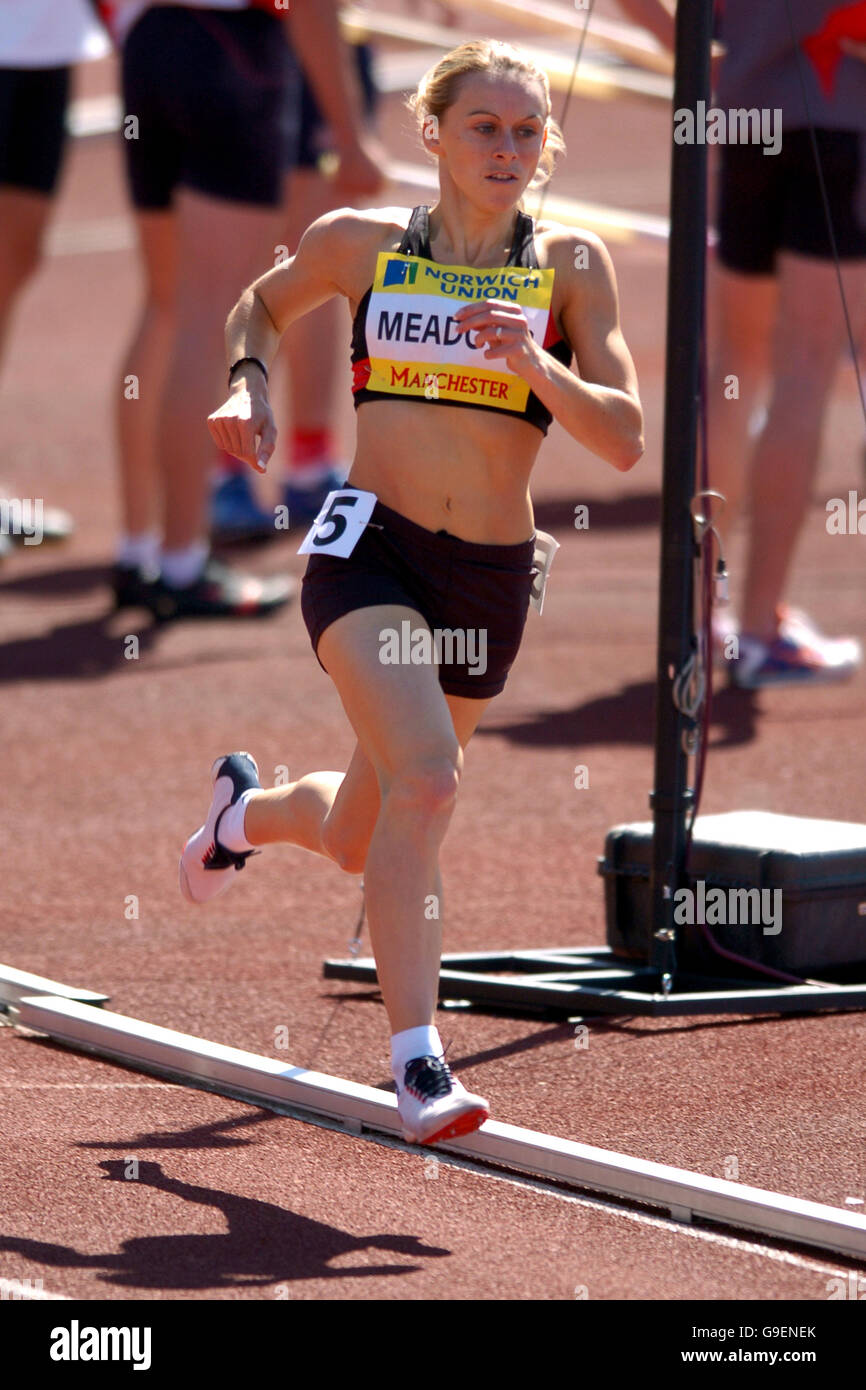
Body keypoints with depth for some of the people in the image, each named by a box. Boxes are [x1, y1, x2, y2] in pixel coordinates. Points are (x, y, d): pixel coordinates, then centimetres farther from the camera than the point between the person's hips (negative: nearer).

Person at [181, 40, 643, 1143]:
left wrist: (534, 366, -21)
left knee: (358, 841, 17)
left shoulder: (571, 265, 1)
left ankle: (245, 809, 53)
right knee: (424, 778, -28)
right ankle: (417, 1062, -28)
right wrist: (248, 382, 4)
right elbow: (262, 304, 24)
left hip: (491, 581, 3)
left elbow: (624, 441, -4)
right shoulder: (358, 243, 3)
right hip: (368, 545, -2)